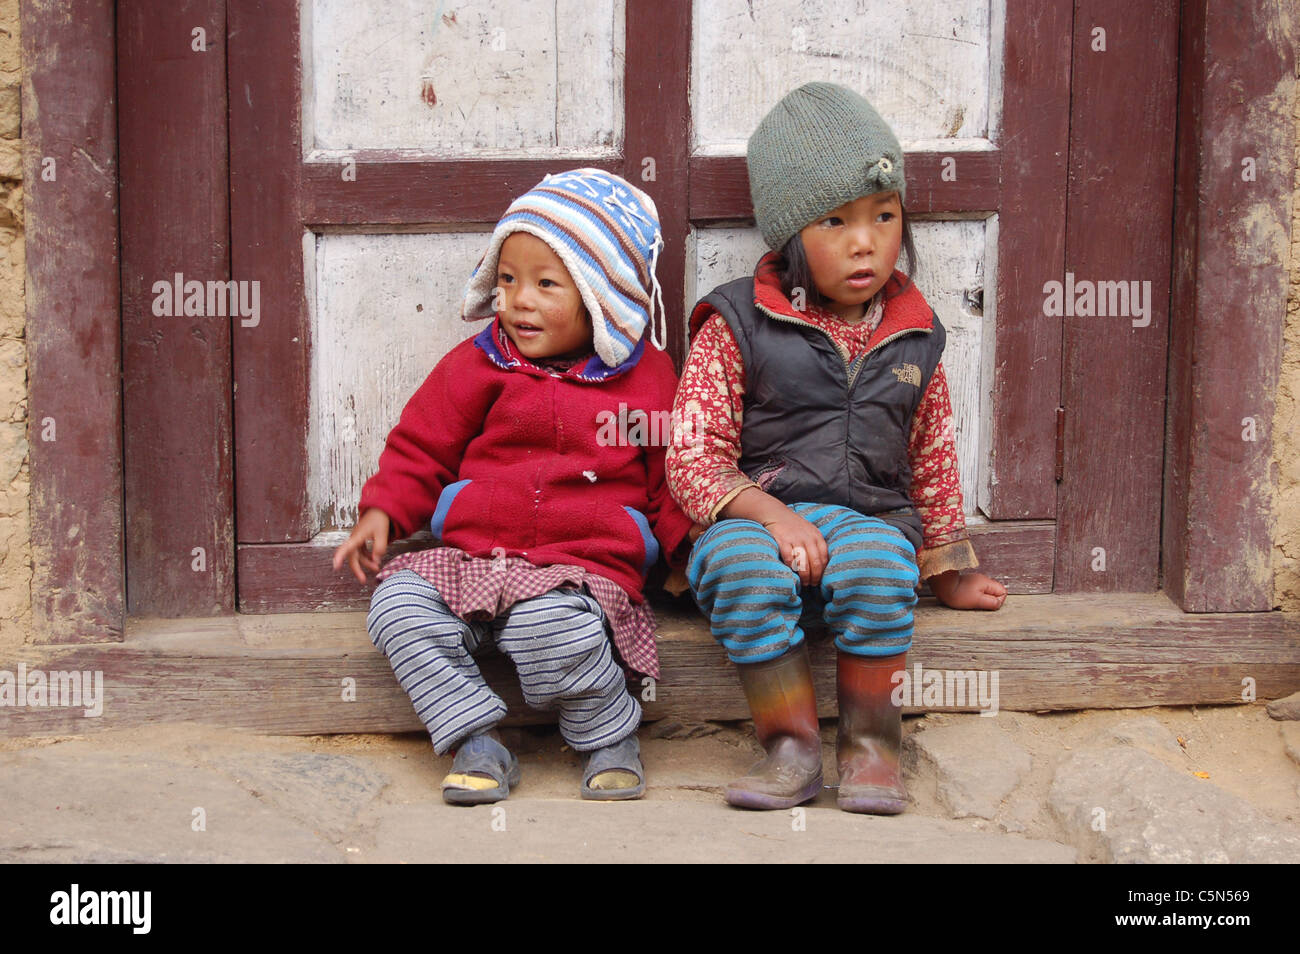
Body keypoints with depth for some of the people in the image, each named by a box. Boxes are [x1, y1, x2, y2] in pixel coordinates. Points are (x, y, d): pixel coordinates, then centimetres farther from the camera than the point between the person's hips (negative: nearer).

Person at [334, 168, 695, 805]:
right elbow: (421, 445, 14)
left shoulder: (647, 379, 6)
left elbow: (671, 477, 13)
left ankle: (610, 737, -6)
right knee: (398, 610, -21)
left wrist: (692, 547, 0)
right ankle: (477, 743, -12)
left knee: (549, 628, -35)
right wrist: (382, 512, 1)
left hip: (585, 563, -3)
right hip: (471, 557, 4)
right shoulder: (477, 366, 8)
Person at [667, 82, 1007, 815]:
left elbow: (934, 461, 24)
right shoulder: (737, 326, 1)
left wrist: (948, 572, 28)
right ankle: (793, 747, -23)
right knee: (744, 567, -36)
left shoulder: (912, 337, 13)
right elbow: (692, 457, -4)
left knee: (876, 563, -34)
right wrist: (771, 512, -19)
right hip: (754, 515, -2)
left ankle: (871, 743, -15)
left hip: (869, 515, 2)